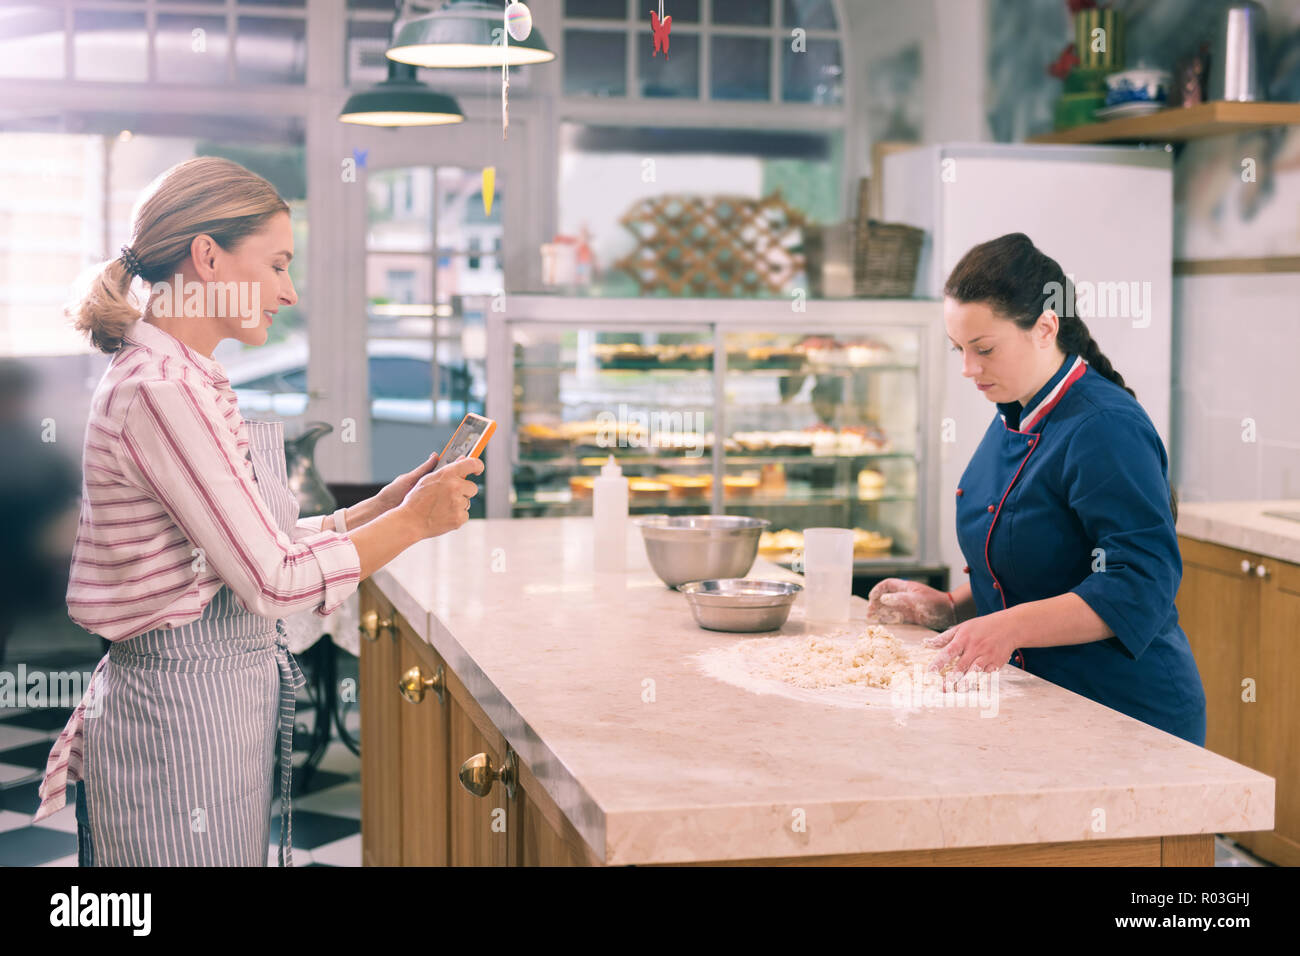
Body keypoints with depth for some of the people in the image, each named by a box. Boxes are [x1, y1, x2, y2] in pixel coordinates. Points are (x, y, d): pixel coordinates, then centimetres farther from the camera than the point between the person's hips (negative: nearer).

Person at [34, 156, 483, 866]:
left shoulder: (187, 381, 11)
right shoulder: (159, 391, -20)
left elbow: (254, 546, 12)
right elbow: (275, 583, -20)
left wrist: (385, 504, 6)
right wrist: (411, 522, -9)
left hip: (228, 695, 10)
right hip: (182, 716, -10)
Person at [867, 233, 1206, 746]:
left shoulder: (1107, 429, -20)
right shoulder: (1012, 421, 9)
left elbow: (1140, 585, -27)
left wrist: (1014, 627, -35)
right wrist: (953, 606, 6)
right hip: (1037, 705, 8)